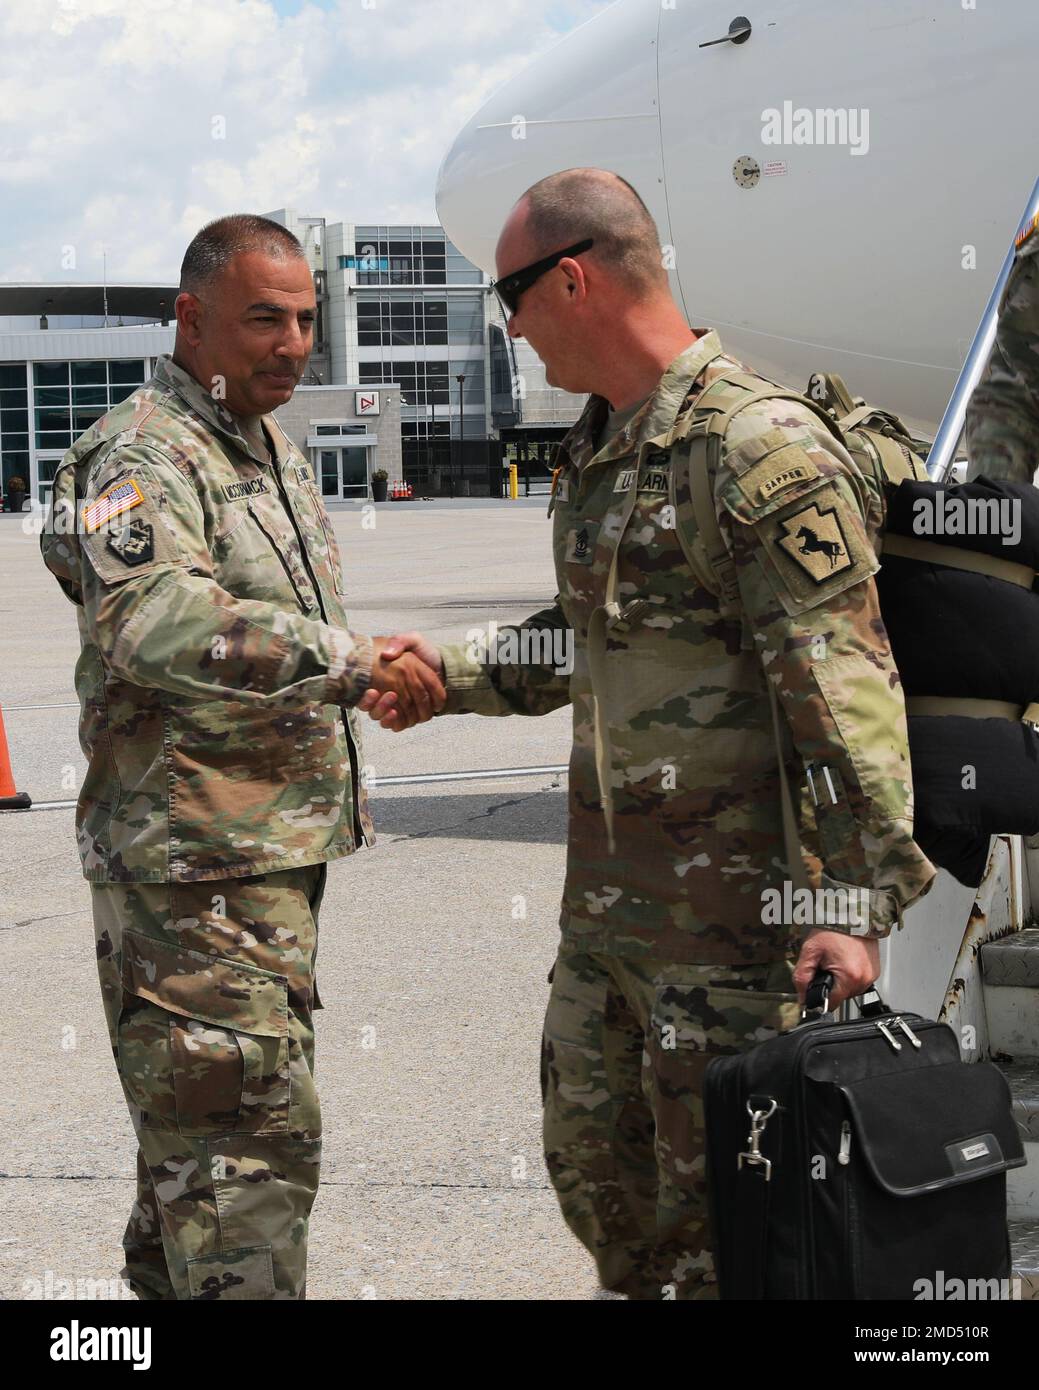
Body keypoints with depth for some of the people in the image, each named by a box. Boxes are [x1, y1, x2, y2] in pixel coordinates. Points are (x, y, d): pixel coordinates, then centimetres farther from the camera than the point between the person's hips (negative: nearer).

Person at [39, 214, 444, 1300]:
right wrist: (348, 660, -40)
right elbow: (152, 620, -36)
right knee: (247, 1136, -11)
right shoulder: (142, 456, -16)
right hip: (192, 868, -10)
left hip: (276, 855, 10)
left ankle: (164, 1278, 34)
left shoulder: (274, 456, 17)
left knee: (198, 1116, 20)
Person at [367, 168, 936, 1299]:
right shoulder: (595, 453, 13)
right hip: (605, 898, 9)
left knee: (714, 1206, -1)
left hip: (732, 909, -9)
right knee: (592, 1165, 17)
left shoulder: (762, 452, -16)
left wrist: (857, 898, -23)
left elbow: (847, 691, -20)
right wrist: (454, 676, 25)